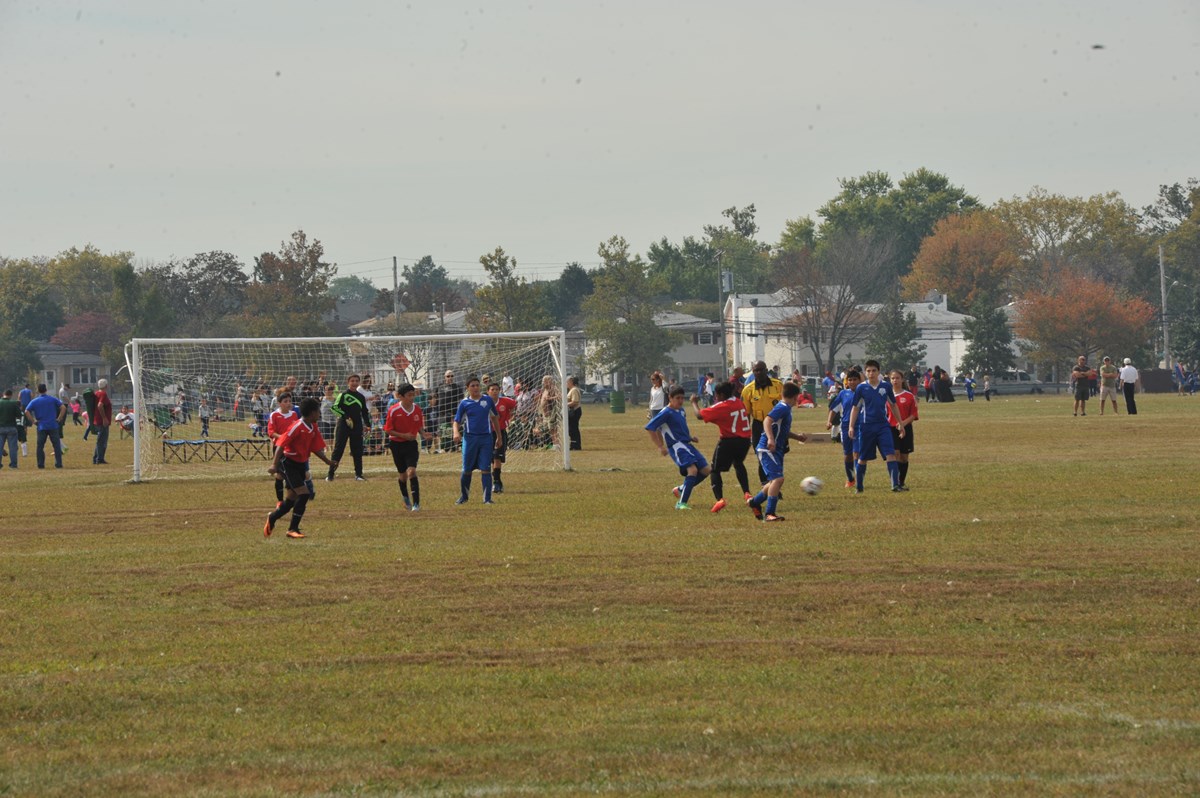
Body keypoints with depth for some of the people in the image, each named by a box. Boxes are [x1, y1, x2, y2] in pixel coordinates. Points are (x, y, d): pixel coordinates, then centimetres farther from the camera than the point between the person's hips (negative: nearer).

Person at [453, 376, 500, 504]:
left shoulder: (488, 400, 6)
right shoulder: (464, 403, 1)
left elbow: (494, 418, 15)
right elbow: (457, 421, 2)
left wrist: (499, 436, 17)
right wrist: (456, 432, -19)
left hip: (486, 437, 1)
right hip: (470, 438, -1)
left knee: (485, 469, -5)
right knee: (467, 470, 6)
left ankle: (487, 498, -3)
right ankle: (464, 496, 23)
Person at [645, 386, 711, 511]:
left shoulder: (681, 410, 14)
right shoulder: (666, 413, -11)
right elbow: (650, 428, -14)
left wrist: (690, 437, 14)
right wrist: (660, 447, -15)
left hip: (687, 444, 9)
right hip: (677, 446, -9)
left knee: (706, 470, 6)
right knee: (692, 469, -27)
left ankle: (681, 490, 20)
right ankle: (681, 503, -26)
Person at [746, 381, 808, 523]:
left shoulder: (785, 409, 16)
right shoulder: (782, 408, -14)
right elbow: (767, 421, -30)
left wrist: (798, 437, 23)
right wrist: (770, 439, -41)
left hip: (776, 450, 10)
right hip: (767, 450, -10)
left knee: (776, 481, 18)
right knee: (778, 479, -19)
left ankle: (754, 502, 37)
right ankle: (769, 513, -18)